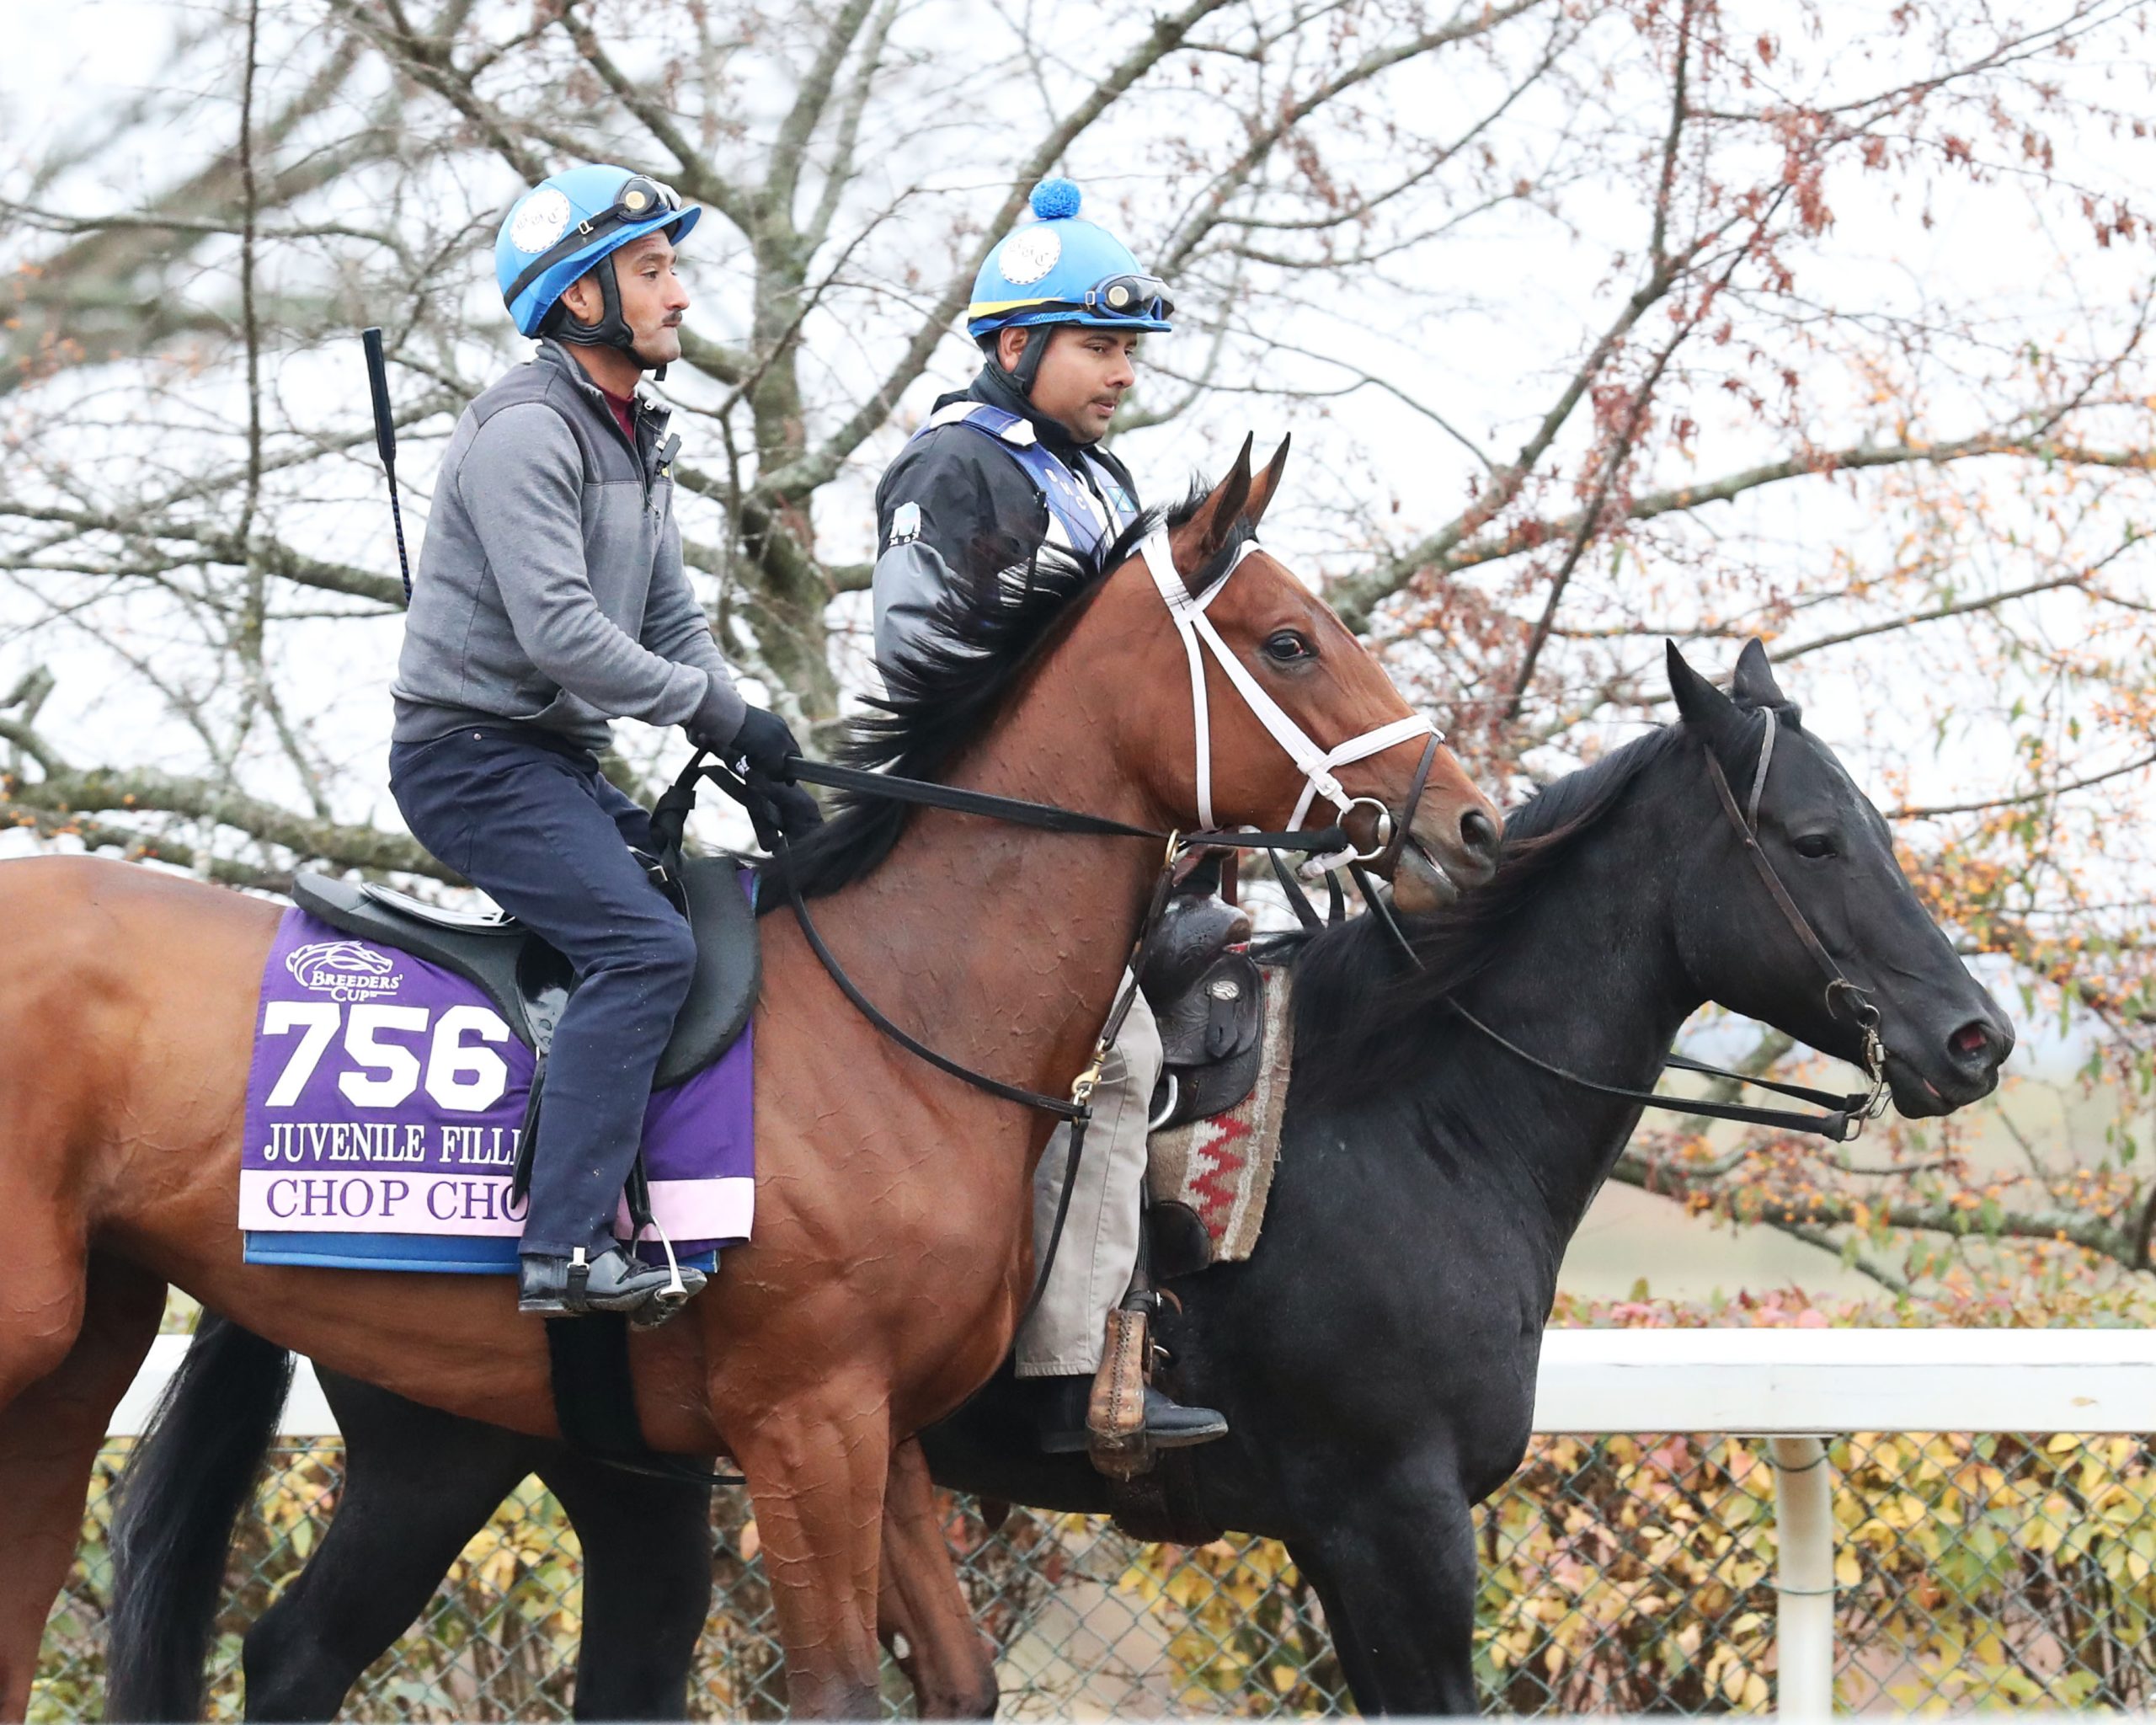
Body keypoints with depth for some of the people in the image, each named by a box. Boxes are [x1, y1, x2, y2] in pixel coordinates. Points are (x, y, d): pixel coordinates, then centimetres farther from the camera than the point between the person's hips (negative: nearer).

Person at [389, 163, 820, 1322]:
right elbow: (559, 634, -23)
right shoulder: (526, 431, -15)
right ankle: (567, 1248, -31)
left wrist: (762, 772, 6)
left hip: (562, 764, 10)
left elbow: (673, 626, 18)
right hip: (475, 757, -10)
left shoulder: (636, 442, 17)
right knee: (645, 946, -25)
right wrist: (720, 713, -17)